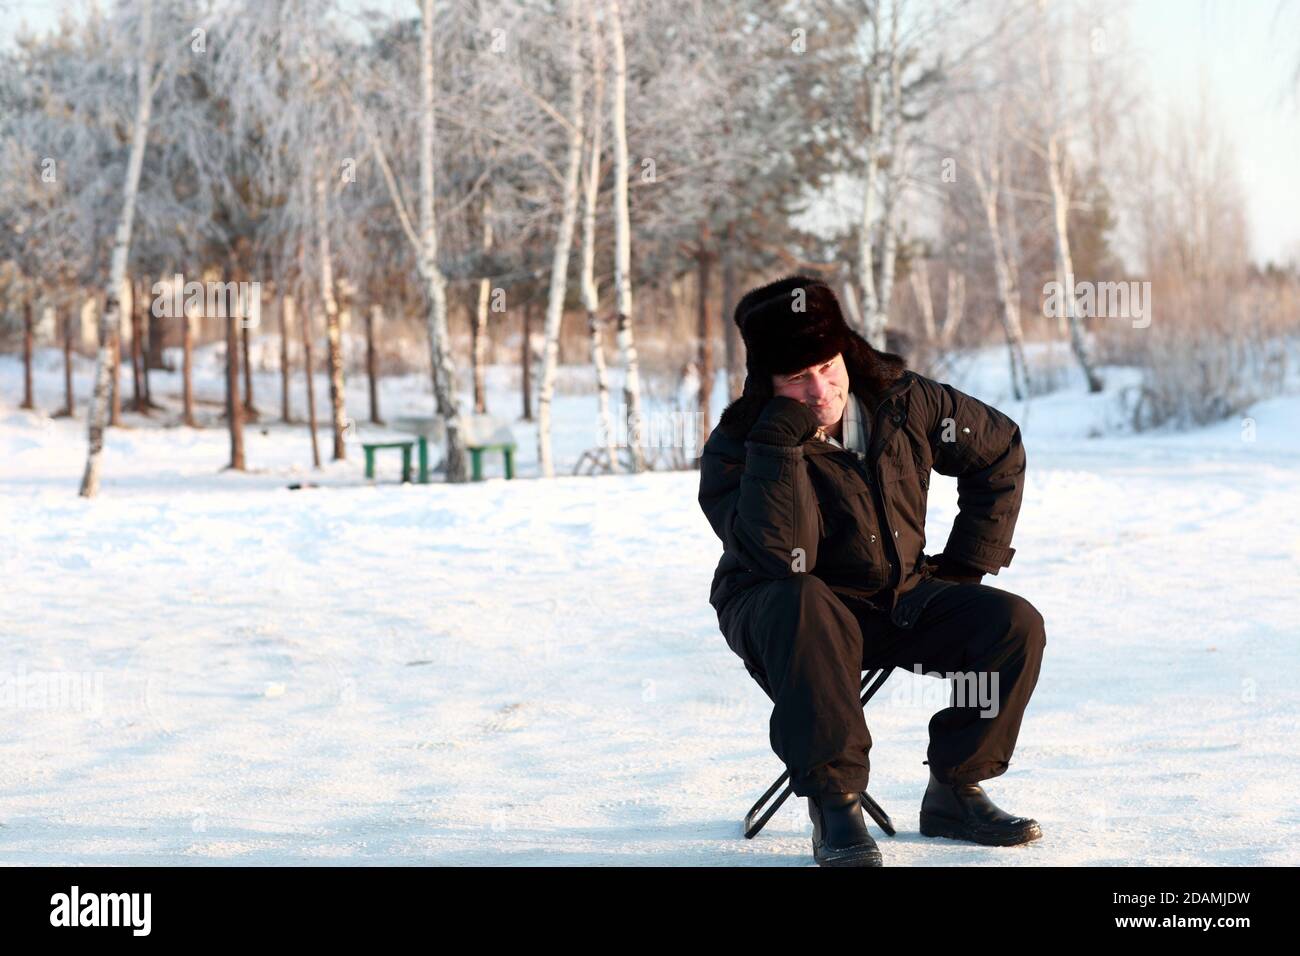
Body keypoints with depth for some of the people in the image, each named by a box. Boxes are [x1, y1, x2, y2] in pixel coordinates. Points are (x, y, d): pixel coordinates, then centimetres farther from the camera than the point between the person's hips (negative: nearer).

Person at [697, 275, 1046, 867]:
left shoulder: (901, 401, -8)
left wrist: (967, 563, 5)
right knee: (801, 604, -40)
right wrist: (780, 443, -38)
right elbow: (784, 561, -34)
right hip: (778, 616, -4)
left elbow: (1000, 449, 8)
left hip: (899, 601, 4)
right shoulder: (735, 450, -20)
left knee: (1015, 625, -16)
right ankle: (835, 805, -34)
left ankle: (954, 793, -3)